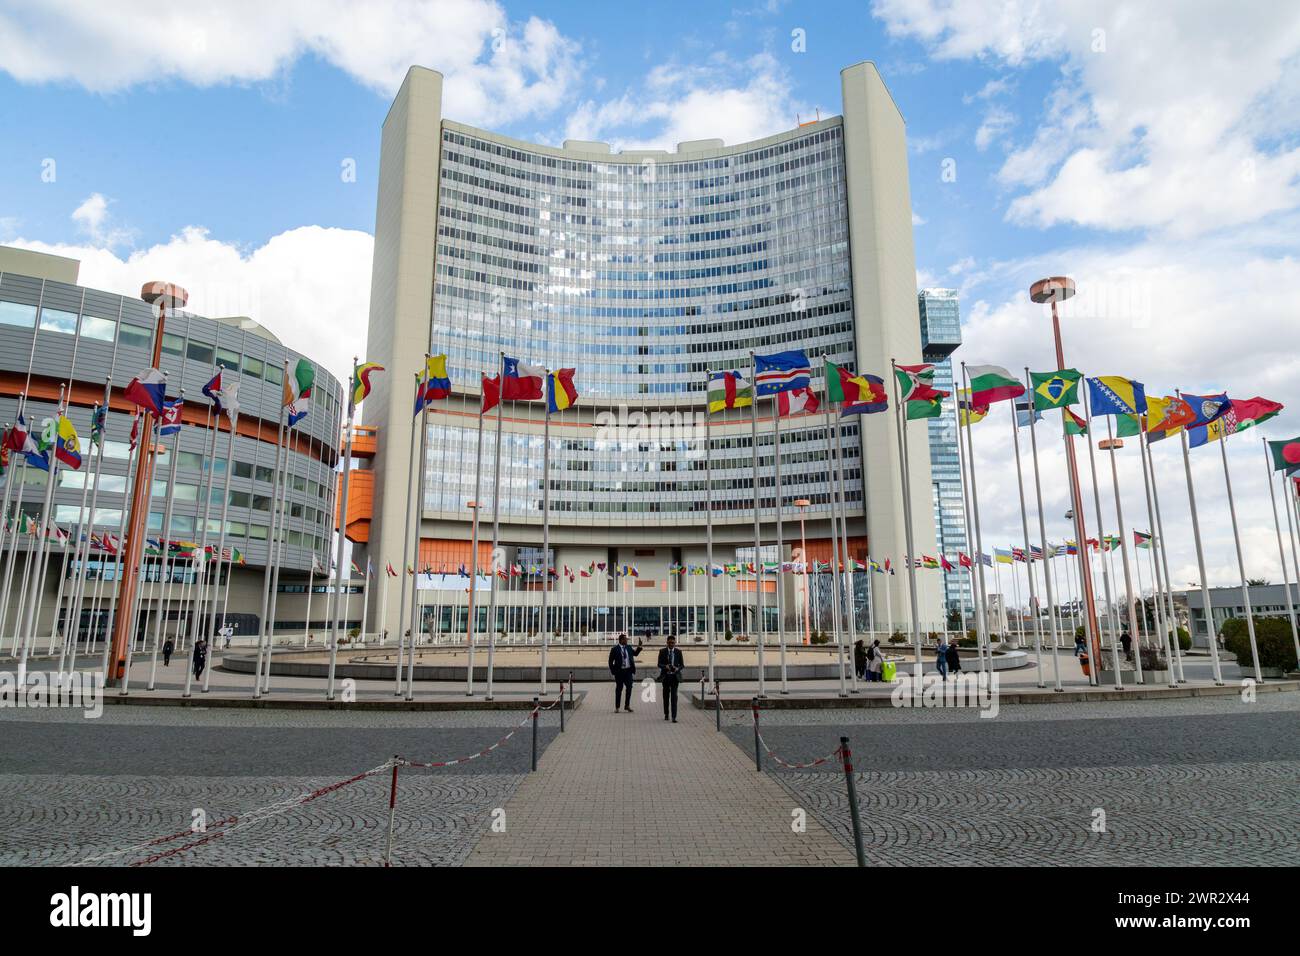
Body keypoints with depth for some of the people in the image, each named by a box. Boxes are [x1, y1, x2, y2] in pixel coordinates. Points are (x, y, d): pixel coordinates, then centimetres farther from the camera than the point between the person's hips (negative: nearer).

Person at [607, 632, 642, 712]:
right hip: (619, 671, -4)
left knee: (629, 687, 1)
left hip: (628, 671, 4)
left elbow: (635, 653, 24)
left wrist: (639, 647, 9)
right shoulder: (615, 649, -6)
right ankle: (617, 707, 14)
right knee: (619, 689, 4)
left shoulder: (629, 648, 9)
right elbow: (611, 661, -3)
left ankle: (627, 705, 13)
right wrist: (612, 671, -8)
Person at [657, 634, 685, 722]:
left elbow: (682, 664, 5)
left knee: (674, 696, -9)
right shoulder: (662, 651, 1)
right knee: (666, 695, 12)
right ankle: (666, 714, 28)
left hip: (675, 676, -1)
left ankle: (674, 717, -11)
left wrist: (677, 668, -17)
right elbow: (659, 664, -1)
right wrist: (665, 666, -21)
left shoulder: (678, 652, 3)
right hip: (665, 676, 1)